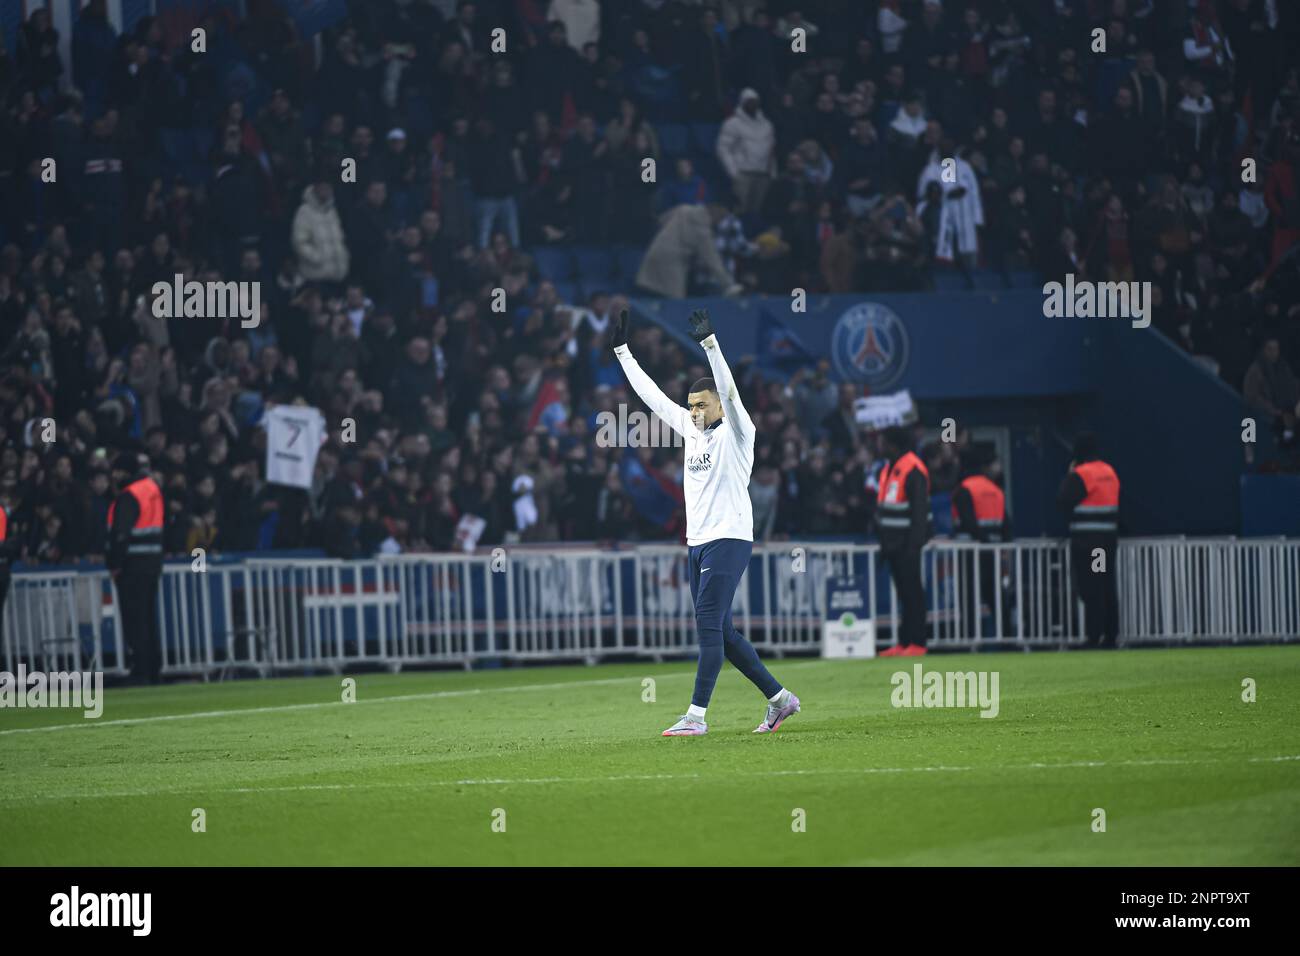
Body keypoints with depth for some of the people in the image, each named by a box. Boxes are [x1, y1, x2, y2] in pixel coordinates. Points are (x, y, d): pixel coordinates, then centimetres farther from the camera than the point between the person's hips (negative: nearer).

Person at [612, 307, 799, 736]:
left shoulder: (736, 431, -5)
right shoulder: (692, 428, 14)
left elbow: (728, 391, -22)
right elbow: (651, 394, 18)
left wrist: (709, 343, -32)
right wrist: (623, 350, 17)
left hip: (729, 540, -8)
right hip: (697, 543, 8)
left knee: (709, 626, -14)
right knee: (720, 632, 8)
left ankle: (696, 715, -17)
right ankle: (779, 698, 17)